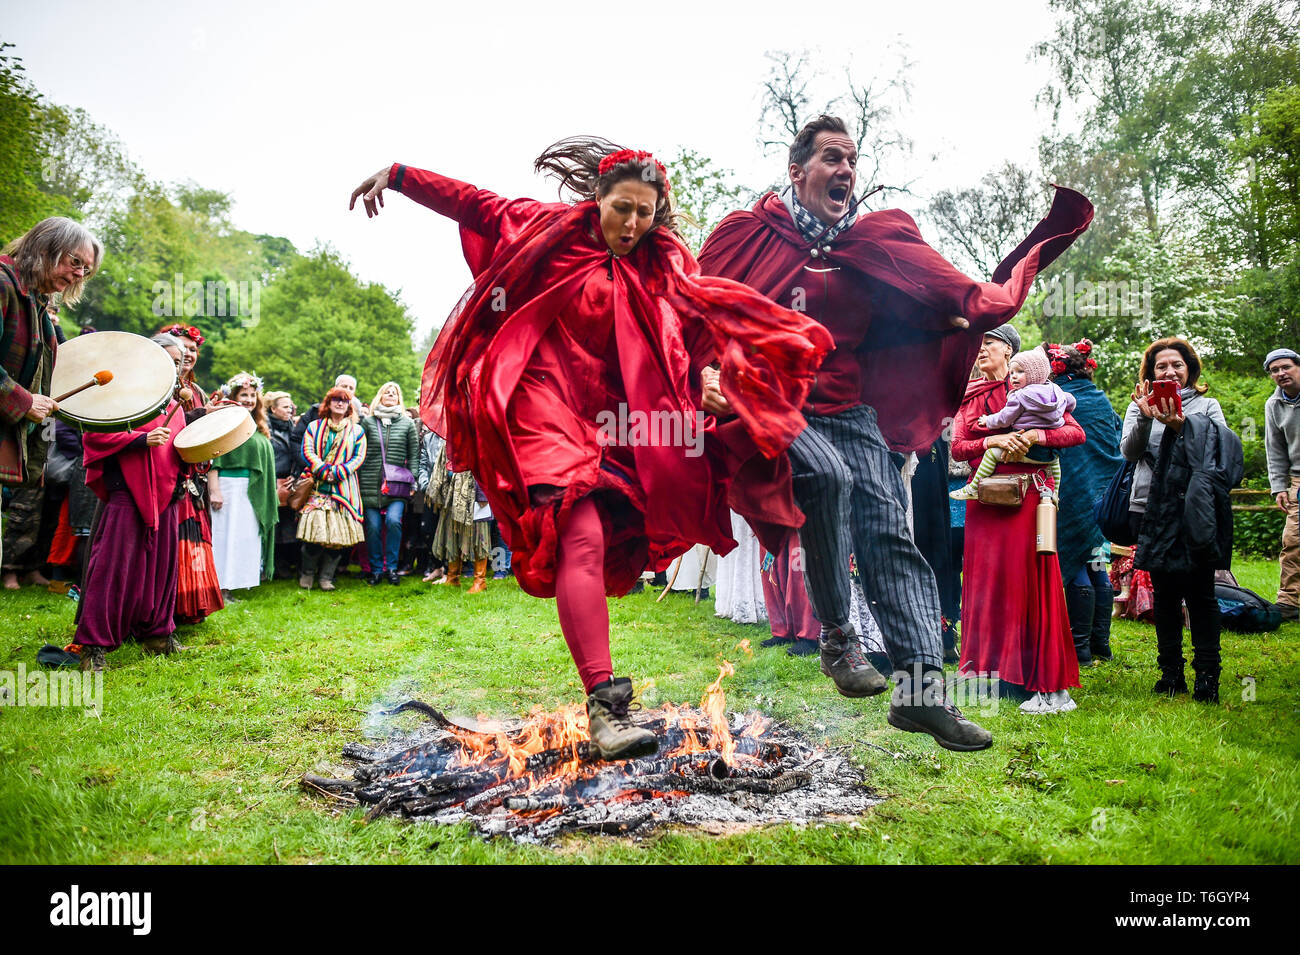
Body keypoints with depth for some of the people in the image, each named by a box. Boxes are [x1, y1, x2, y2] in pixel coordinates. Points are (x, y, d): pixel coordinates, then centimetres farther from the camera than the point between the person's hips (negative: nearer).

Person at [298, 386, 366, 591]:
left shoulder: (356, 431, 14)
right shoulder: (314, 427, 14)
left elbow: (359, 457, 5)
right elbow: (307, 451, 3)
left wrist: (337, 473, -9)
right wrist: (323, 472, -12)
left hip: (344, 487, 1)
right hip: (317, 485, -1)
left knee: (339, 532, -5)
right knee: (314, 527, -10)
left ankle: (327, 577, 5)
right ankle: (307, 574, 8)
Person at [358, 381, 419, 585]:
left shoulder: (407, 423, 9)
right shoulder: (368, 422, 9)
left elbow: (413, 455, 10)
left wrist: (412, 481, 2)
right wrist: (357, 480, 5)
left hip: (397, 484, -1)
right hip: (371, 483, 1)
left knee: (393, 520, -18)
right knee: (373, 526, -1)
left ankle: (391, 567, -4)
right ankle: (376, 569, 12)